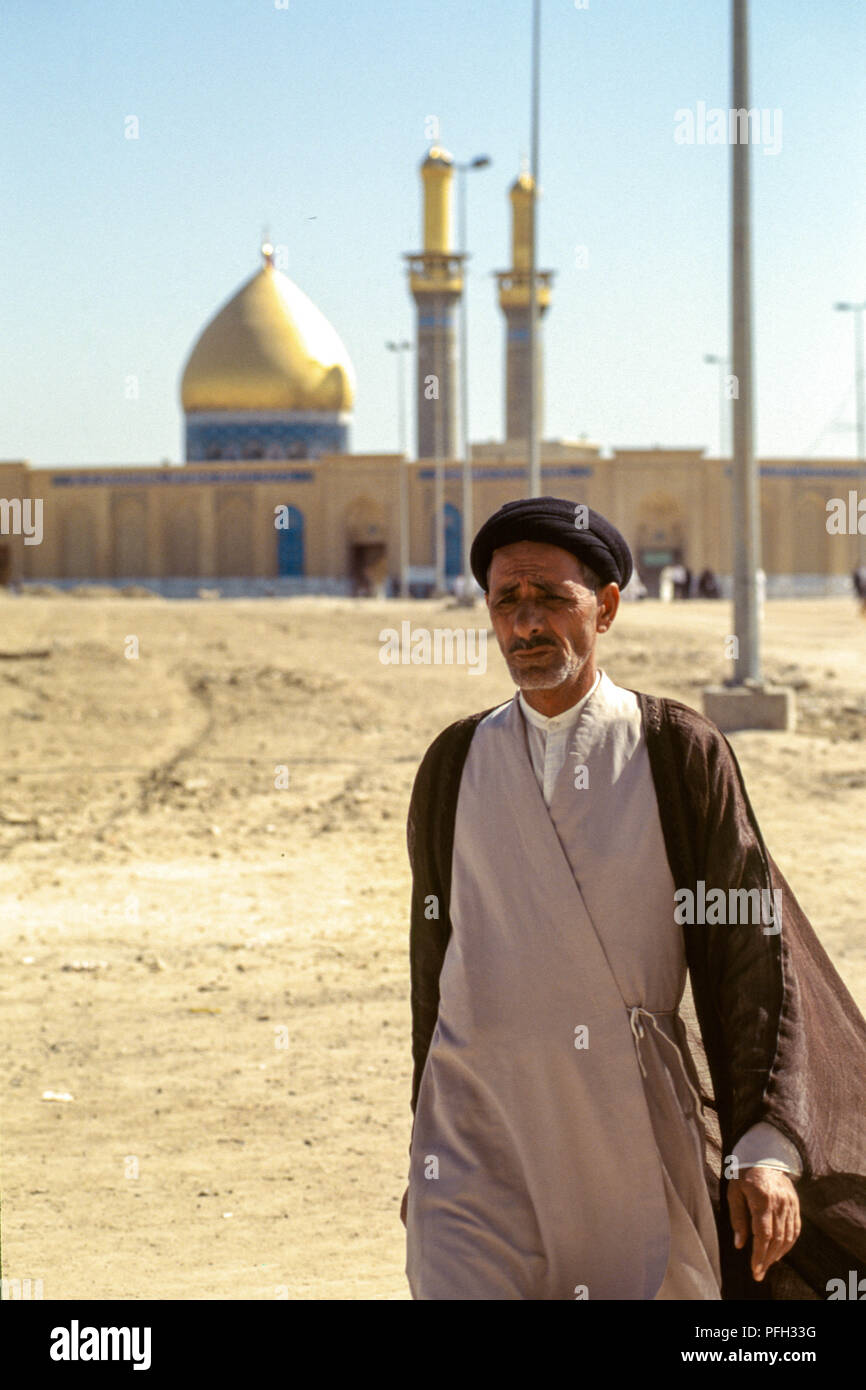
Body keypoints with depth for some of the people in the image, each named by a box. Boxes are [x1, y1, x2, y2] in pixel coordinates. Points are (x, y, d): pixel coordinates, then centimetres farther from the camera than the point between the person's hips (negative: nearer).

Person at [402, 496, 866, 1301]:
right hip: (481, 1141, 1)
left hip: (637, 1139, -1)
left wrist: (770, 1144, -11)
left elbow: (754, 948, -3)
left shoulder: (681, 753, 0)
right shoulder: (455, 765, 8)